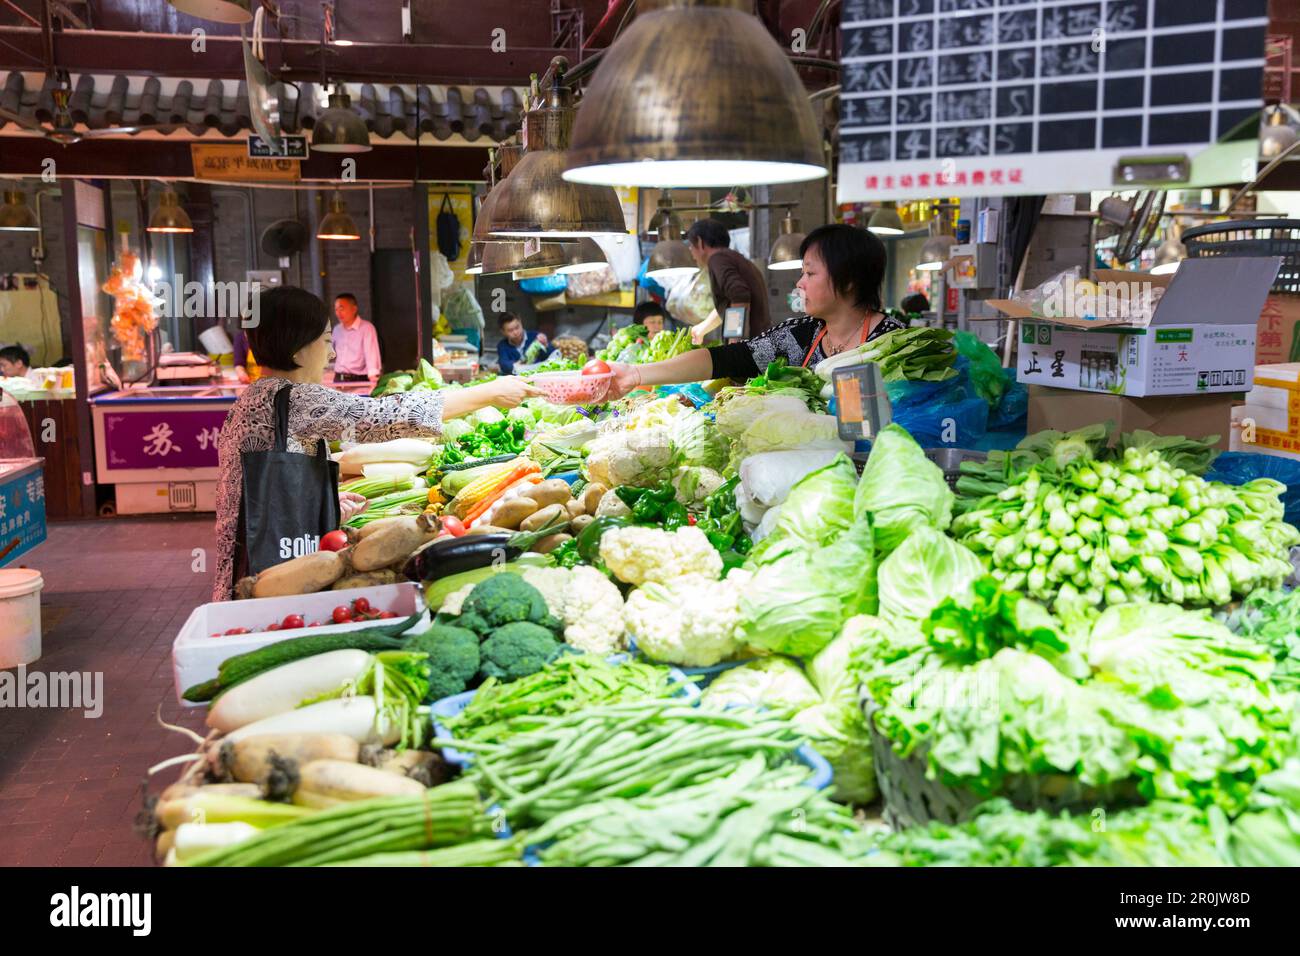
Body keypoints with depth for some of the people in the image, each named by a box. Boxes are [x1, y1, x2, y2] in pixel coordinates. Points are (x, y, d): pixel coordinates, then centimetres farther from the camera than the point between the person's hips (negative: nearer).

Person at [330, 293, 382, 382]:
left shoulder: (367, 328, -9)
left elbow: (372, 352, -22)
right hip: (338, 380, 5)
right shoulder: (337, 329, 12)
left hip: (359, 379, -5)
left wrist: (373, 376, -36)